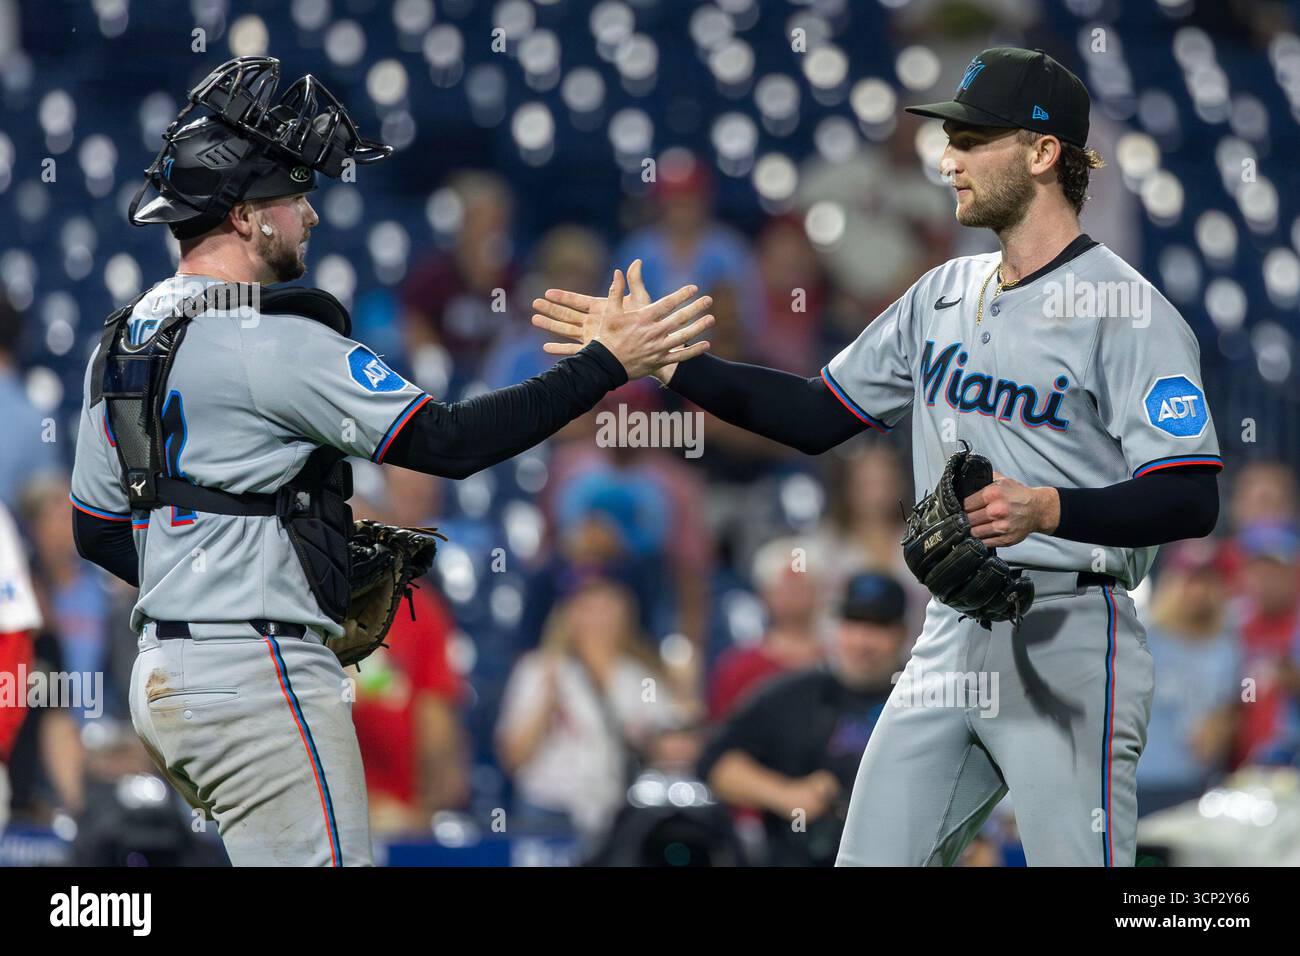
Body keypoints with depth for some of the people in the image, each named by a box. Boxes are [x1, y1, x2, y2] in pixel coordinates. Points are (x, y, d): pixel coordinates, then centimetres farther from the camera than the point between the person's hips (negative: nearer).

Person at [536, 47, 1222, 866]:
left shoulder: (1128, 309, -11)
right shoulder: (945, 294, 14)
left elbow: (1191, 501, -18)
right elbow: (819, 416, 18)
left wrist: (1045, 508, -32)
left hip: (1069, 642, -8)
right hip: (952, 635, 8)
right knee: (872, 856, 8)